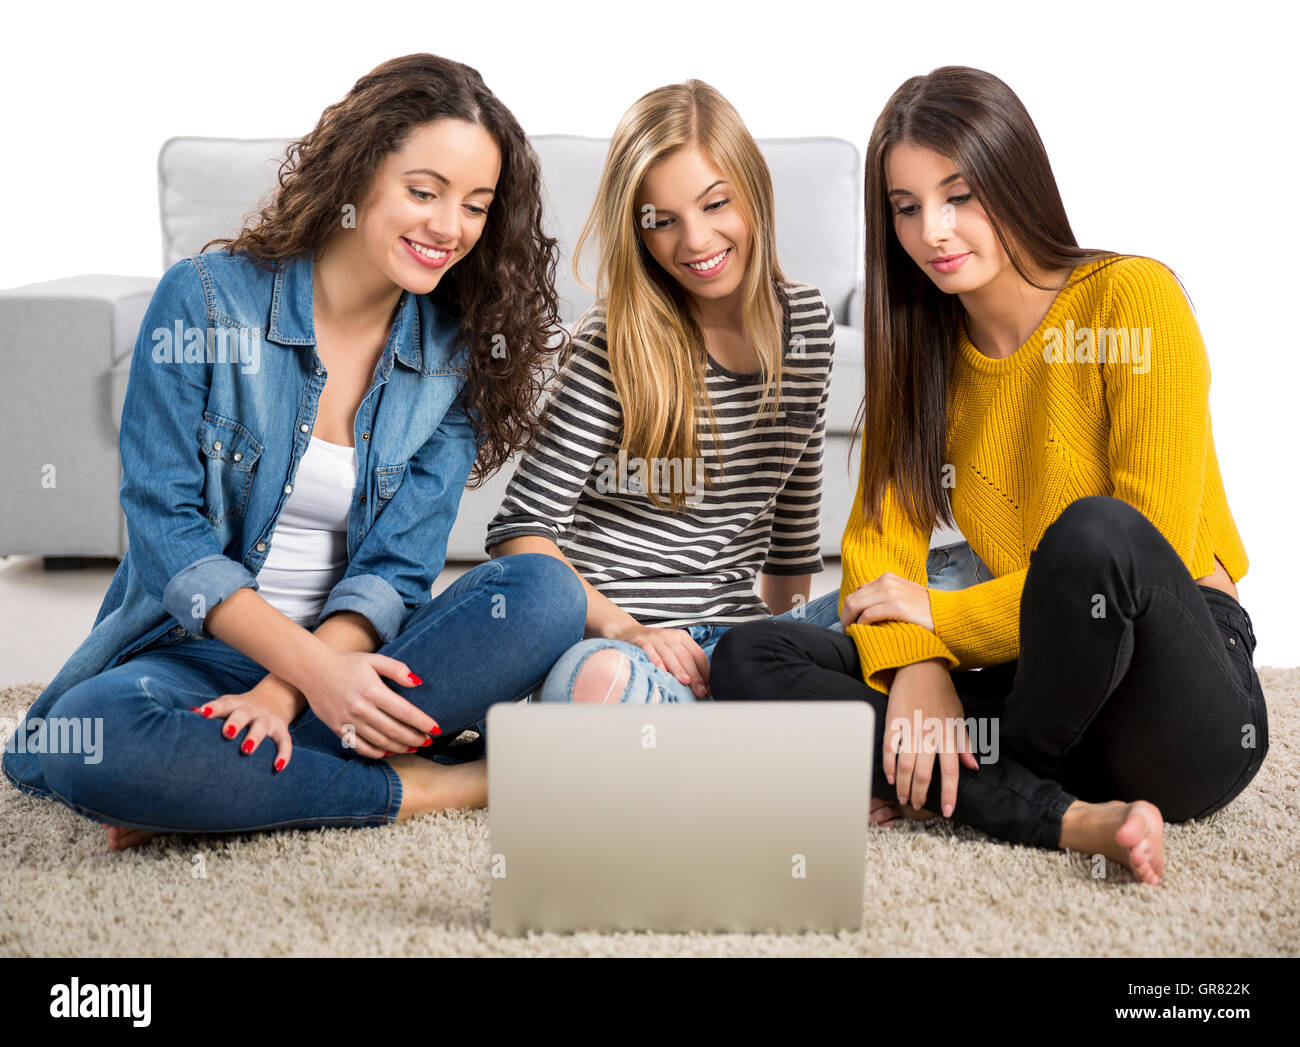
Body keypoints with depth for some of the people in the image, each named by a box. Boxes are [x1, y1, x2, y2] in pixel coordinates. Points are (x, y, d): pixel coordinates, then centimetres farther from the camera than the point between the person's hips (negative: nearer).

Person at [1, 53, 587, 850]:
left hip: (351, 651, 3)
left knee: (545, 593, -24)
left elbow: (396, 567, -5)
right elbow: (163, 525, -12)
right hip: (194, 649, -2)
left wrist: (285, 693, -23)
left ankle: (224, 780, -25)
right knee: (96, 737, -35)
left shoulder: (456, 356, 1)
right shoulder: (207, 297, -7)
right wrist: (313, 665, -24)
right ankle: (414, 789, -21)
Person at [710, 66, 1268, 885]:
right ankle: (1064, 820, -23)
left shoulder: (1132, 298, -8)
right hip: (1041, 689, 5)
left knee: (1096, 532, -37)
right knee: (748, 659, -11)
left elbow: (1152, 554, -15)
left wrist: (943, 617, -9)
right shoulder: (919, 348, 9)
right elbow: (879, 543, 3)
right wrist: (916, 670, -18)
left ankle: (979, 786, -9)